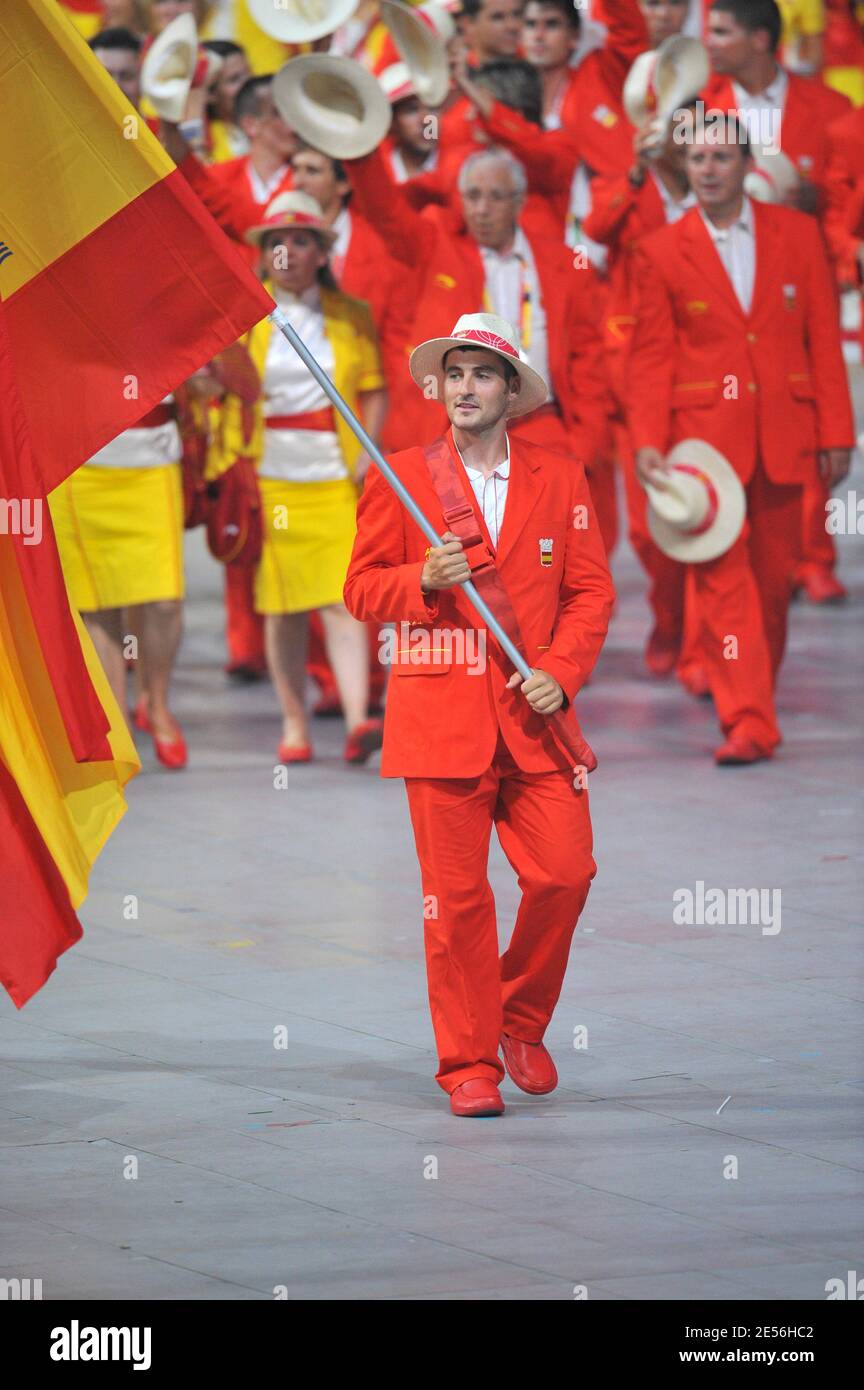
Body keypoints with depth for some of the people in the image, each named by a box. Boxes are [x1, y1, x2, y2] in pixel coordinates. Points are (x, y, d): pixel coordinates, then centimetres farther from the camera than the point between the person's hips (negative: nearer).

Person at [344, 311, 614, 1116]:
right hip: (440, 713, -2)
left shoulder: (559, 481, 10)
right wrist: (423, 581, -14)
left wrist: (561, 673, -7)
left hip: (535, 717, 2)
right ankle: (469, 1067, 6)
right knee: (456, 895, -3)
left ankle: (522, 1023, 17)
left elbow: (590, 592, 9)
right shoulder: (400, 479, 5)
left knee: (564, 873, -7)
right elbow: (362, 589, 7)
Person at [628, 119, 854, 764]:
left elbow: (824, 339, 6)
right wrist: (648, 441, -9)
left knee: (774, 577, 7)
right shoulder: (662, 252, 2)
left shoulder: (797, 234, 6)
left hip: (782, 432, 2)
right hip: (705, 432, -2)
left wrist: (835, 432, 2)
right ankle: (747, 724, -11)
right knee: (722, 578, -9)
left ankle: (757, 703, 23)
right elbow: (652, 356, 2)